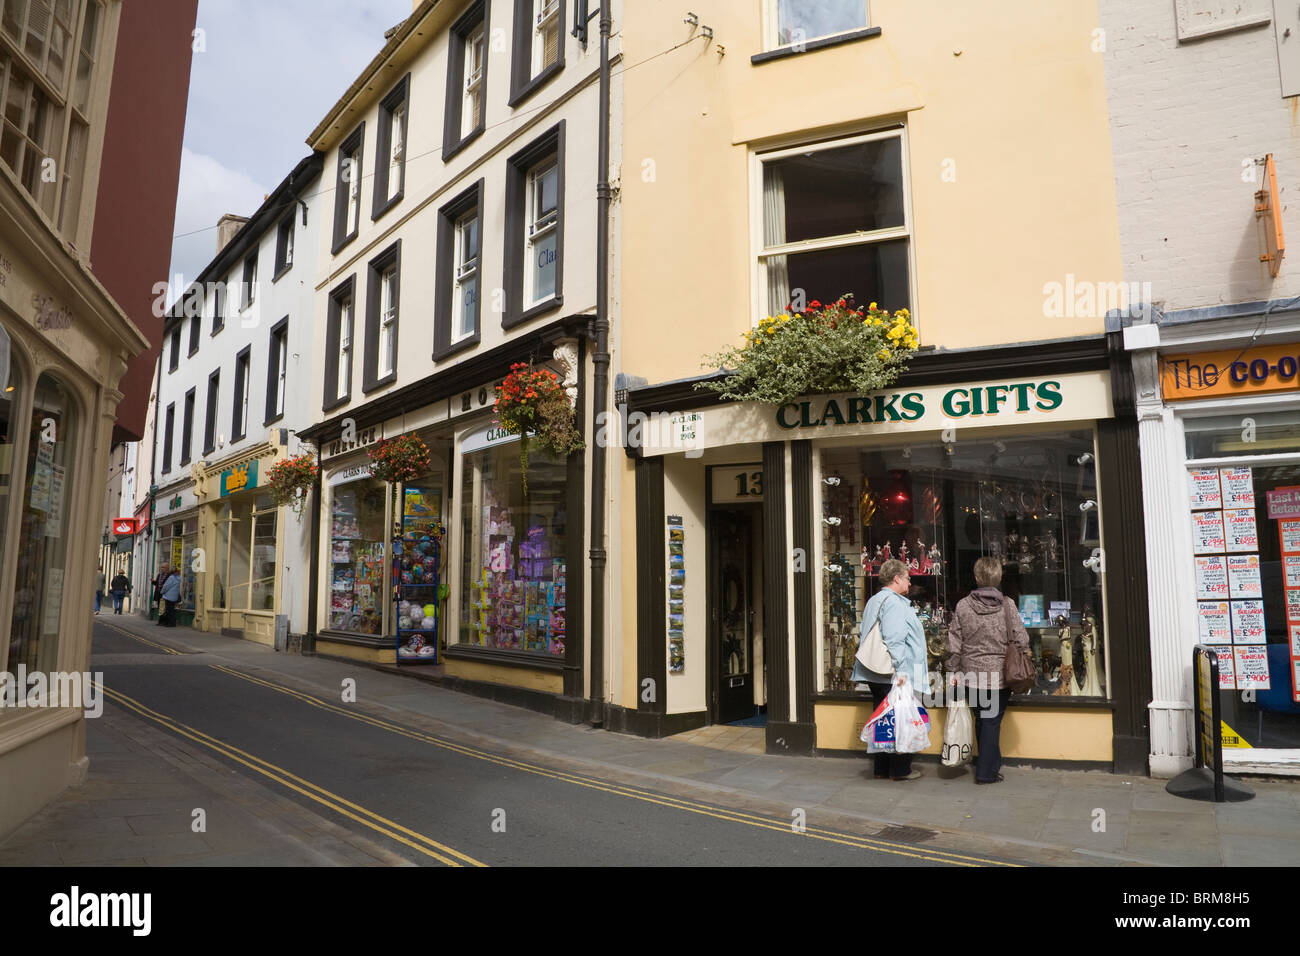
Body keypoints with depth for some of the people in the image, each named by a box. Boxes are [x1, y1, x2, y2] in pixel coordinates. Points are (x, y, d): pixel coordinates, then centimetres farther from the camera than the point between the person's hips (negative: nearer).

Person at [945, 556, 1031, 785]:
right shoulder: (1007, 604, -7)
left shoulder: (963, 605, -3)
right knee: (992, 720, 4)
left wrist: (953, 671, 7)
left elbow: (954, 643, -1)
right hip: (999, 674, -2)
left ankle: (991, 764, 28)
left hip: (972, 673, 2)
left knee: (981, 719, 16)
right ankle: (986, 771, 8)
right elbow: (1021, 639, -6)